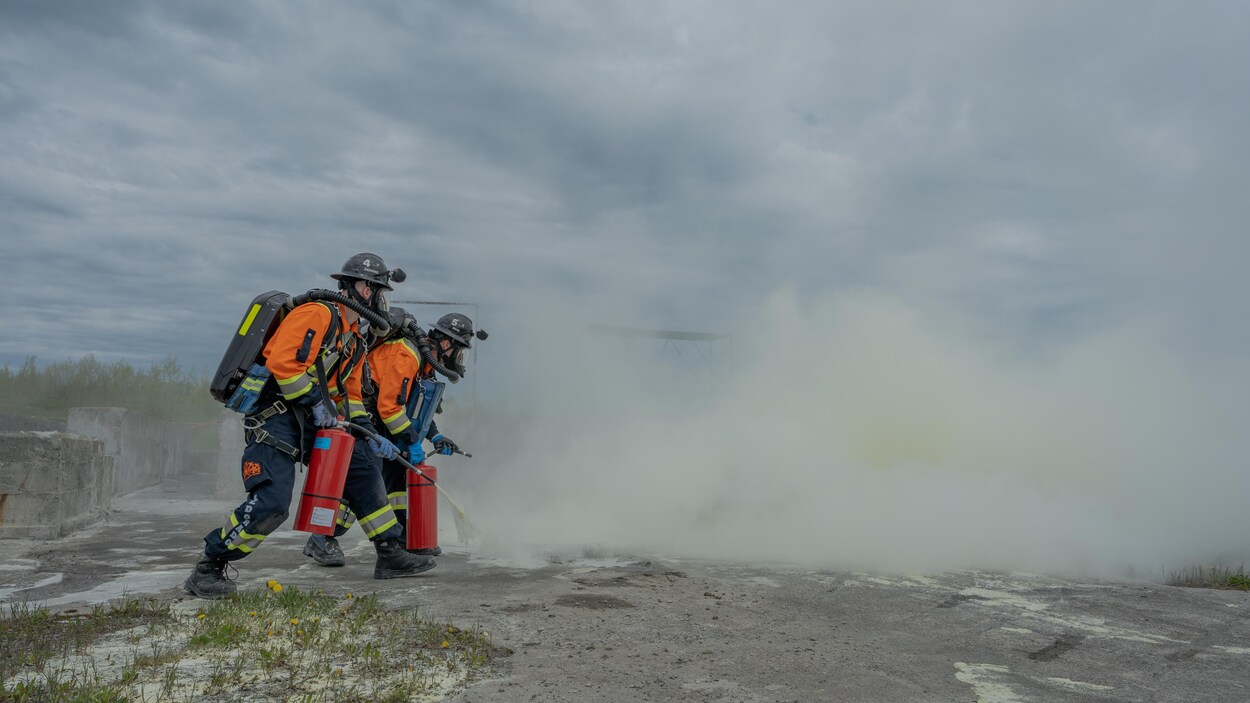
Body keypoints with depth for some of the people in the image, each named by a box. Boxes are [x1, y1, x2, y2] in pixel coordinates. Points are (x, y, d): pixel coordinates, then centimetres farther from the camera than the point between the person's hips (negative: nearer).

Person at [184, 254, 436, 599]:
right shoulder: (318, 314, -11)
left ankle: (390, 554, 16)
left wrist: (369, 436, 15)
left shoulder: (355, 340, 19)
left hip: (313, 423, 10)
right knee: (271, 502, -20)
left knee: (363, 469, 7)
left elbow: (350, 394, 24)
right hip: (276, 416, -10)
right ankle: (208, 568, -1)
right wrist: (315, 402, -19)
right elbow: (282, 361, -23)